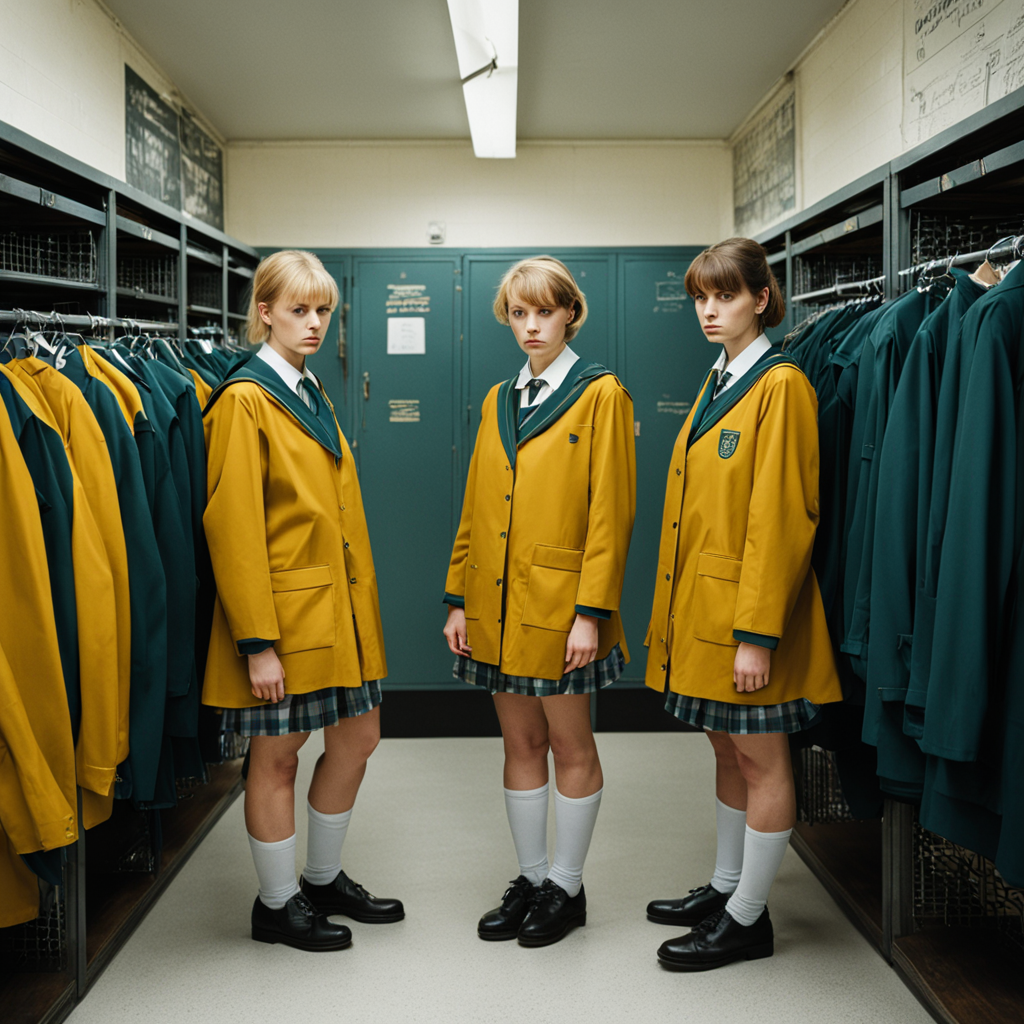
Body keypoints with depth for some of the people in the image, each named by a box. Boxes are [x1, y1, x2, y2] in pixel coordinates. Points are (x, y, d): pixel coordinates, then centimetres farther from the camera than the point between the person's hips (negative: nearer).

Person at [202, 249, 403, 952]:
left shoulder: (313, 396, 14)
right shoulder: (245, 399, -12)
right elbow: (234, 528, -17)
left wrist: (361, 600, 14)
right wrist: (257, 643, -20)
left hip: (339, 604, 9)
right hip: (286, 608, -9)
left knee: (358, 737, 14)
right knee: (277, 756, 5)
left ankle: (325, 880, 33)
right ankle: (277, 904, 22)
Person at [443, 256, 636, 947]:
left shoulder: (601, 394, -4)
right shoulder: (498, 401, 14)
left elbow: (610, 513, -10)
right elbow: (476, 509, 14)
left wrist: (592, 613, -16)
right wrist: (458, 599, 9)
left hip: (560, 605, -5)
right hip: (497, 605, 6)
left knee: (571, 746, 6)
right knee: (521, 744, 13)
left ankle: (567, 888, 20)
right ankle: (530, 880, 26)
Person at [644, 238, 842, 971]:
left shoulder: (781, 386, -13)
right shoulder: (718, 384, 14)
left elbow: (780, 518, -18)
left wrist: (757, 633, -21)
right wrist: (676, 611, 14)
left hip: (747, 607, -9)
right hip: (702, 604, 9)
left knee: (761, 758, 3)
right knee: (728, 750, 18)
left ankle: (748, 920, 14)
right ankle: (726, 887, 32)